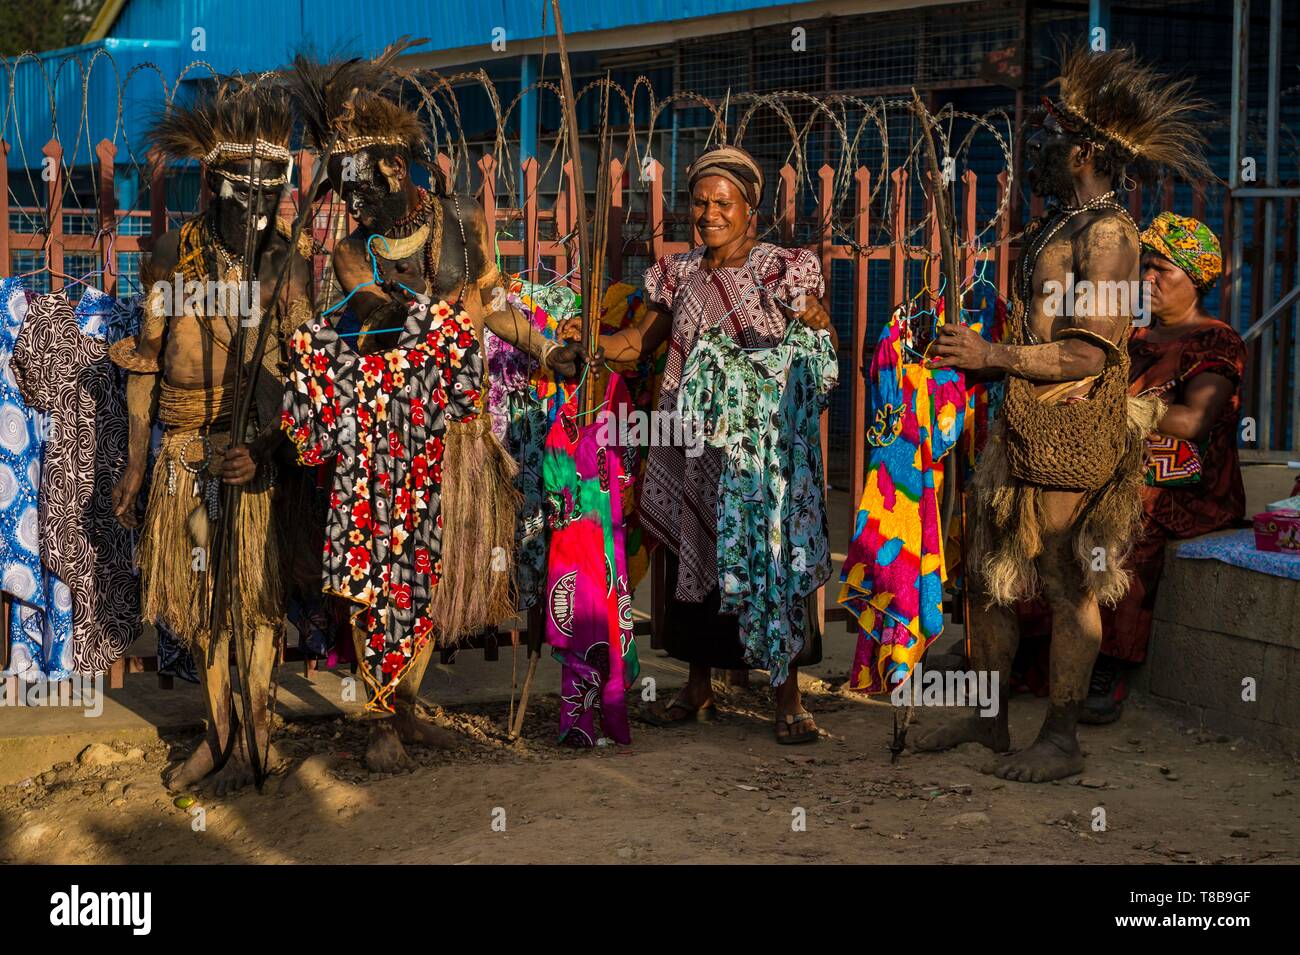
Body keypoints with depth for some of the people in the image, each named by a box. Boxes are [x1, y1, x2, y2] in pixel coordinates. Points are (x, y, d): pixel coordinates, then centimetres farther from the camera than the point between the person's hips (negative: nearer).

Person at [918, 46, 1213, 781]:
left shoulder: (1107, 234, -13)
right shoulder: (1055, 228, 17)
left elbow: (1088, 355, -20)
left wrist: (990, 356, -17)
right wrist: (978, 358, 13)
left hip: (1071, 443, -10)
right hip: (1026, 436, 10)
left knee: (1069, 587, -2)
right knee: (992, 574, 13)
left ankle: (1062, 741, 7)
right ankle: (989, 717, 24)